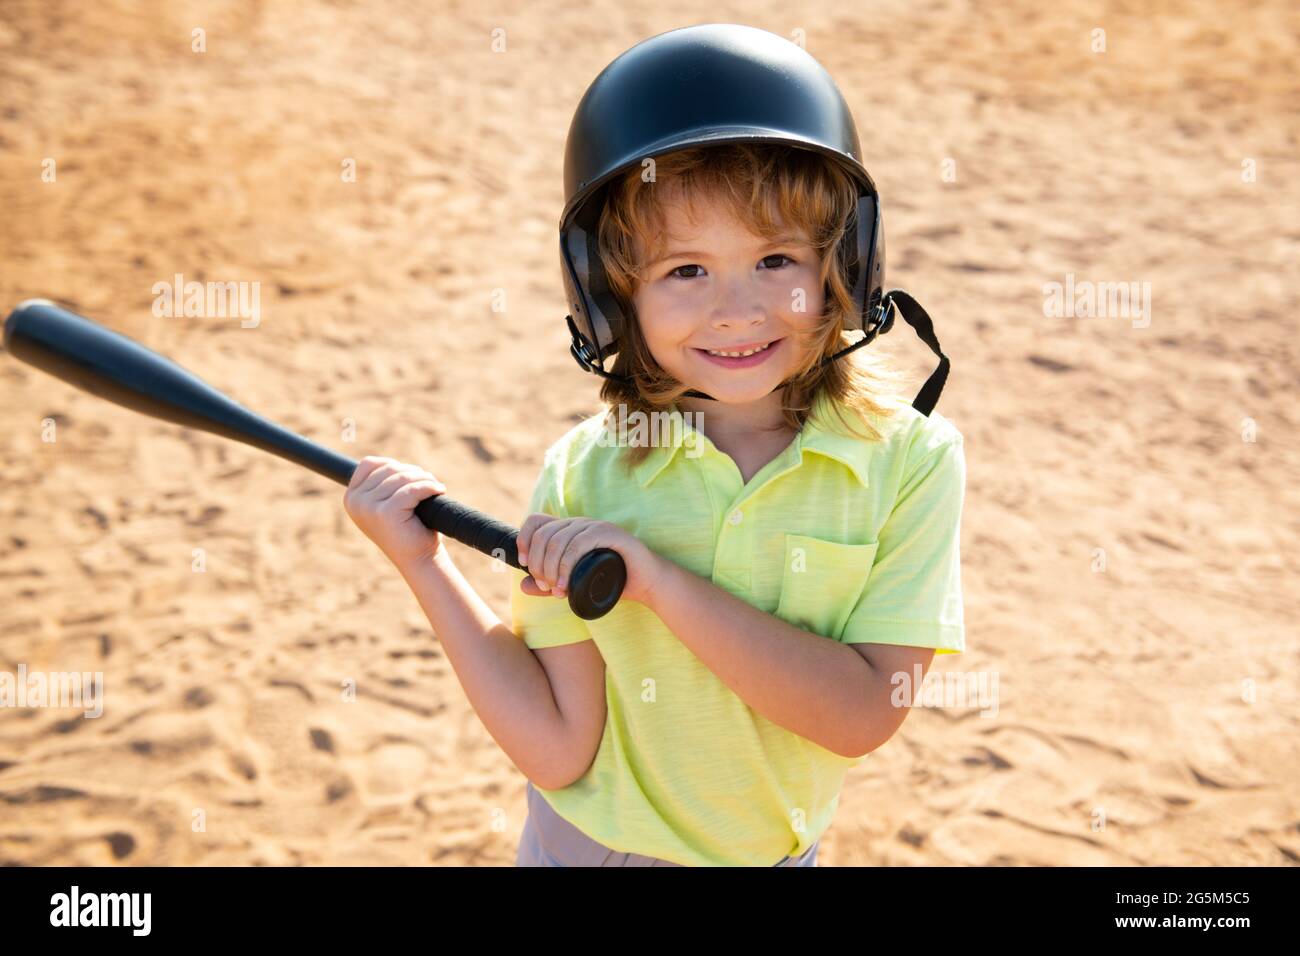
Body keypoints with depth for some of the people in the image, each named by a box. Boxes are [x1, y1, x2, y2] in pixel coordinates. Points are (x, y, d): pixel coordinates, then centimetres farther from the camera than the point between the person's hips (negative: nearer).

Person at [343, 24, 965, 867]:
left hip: (774, 847, 1)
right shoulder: (585, 474, -17)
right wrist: (426, 566, -22)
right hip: (586, 842, 0)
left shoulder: (910, 459, -18)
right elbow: (556, 750, -15)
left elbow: (864, 715, -25)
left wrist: (657, 577, -31)